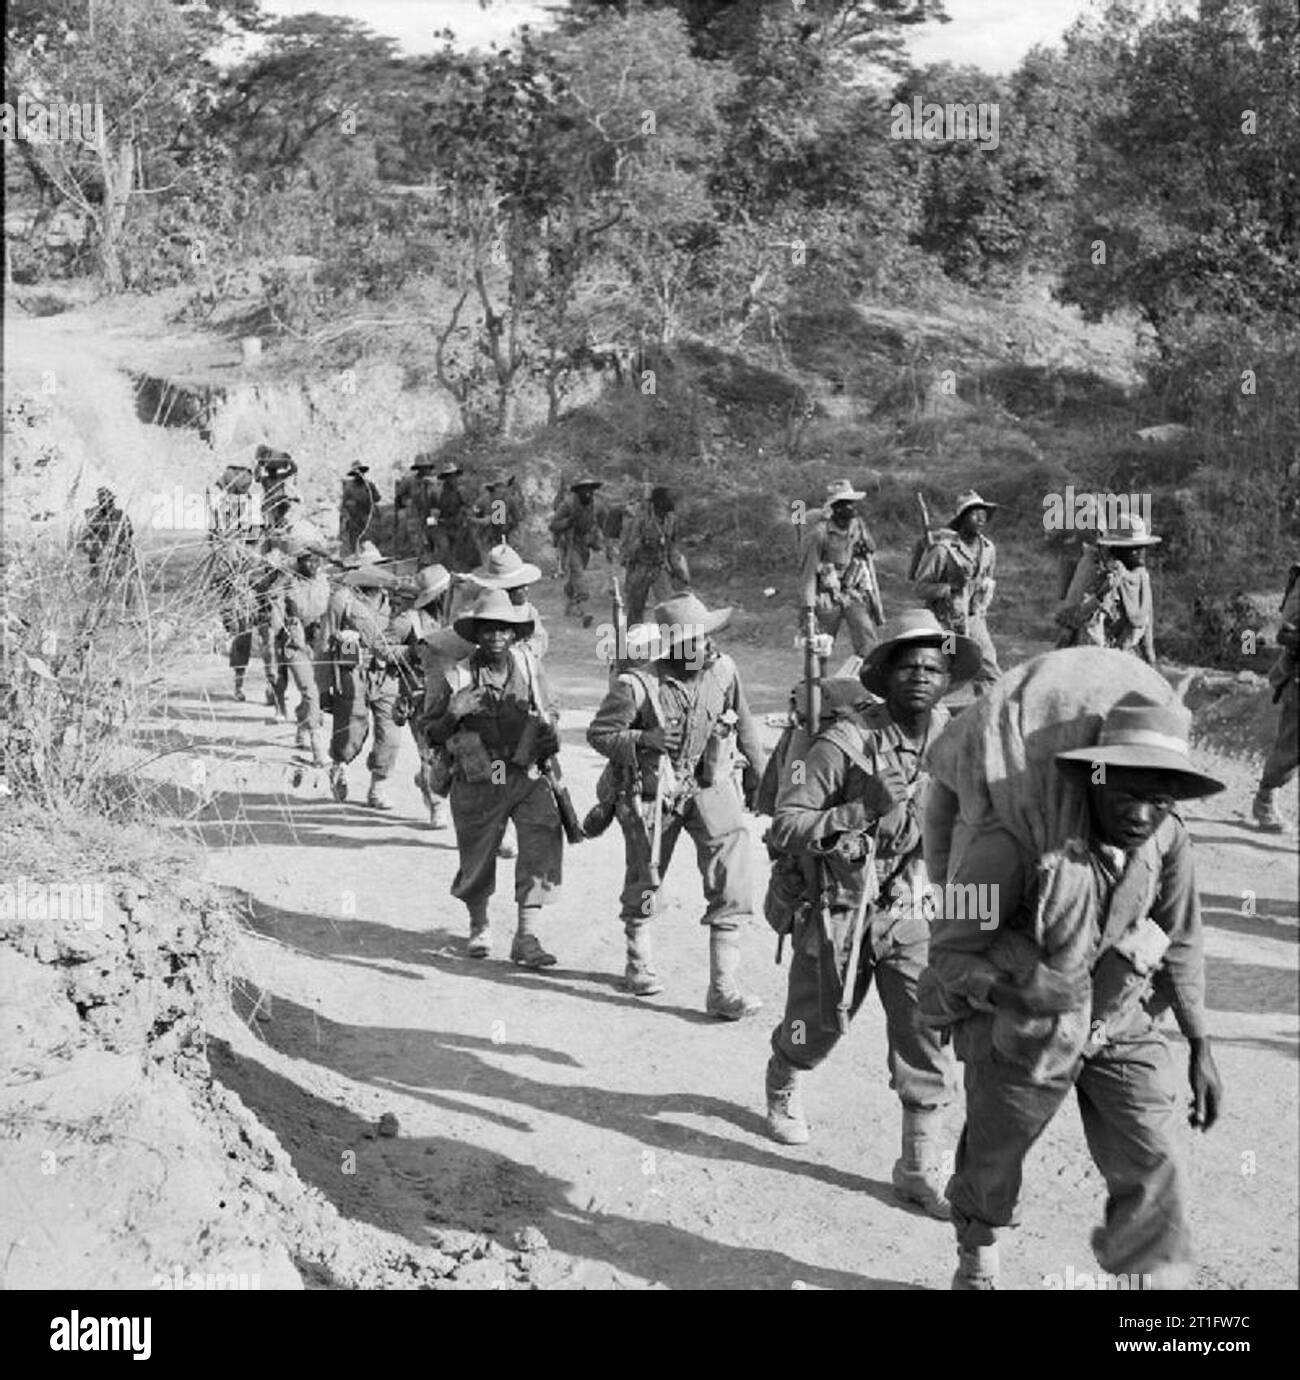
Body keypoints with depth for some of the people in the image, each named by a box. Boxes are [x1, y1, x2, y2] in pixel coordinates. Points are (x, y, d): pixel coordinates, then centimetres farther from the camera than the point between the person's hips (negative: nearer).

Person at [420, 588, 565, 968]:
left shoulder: (529, 666, 0)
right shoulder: (457, 678, -7)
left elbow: (551, 712, 16)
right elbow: (429, 732, 1)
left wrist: (550, 734, -4)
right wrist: (452, 714, -18)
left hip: (527, 776, 1)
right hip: (477, 783, -1)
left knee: (542, 840, -18)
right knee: (477, 860, 10)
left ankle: (526, 939, -13)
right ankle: (479, 926, 40)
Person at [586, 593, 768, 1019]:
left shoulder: (722, 671, -5)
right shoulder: (637, 685, -19)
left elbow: (743, 725, 12)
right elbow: (598, 733, -11)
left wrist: (757, 772, 20)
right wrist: (645, 738, -26)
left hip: (709, 787, 3)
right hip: (652, 793, -2)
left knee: (731, 887, -10)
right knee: (644, 881, 15)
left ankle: (724, 988, -7)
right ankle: (639, 964, 41)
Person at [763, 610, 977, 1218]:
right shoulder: (847, 740, -18)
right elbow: (786, 825, -20)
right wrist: (862, 816, -28)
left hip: (912, 912, 3)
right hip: (838, 910, -3)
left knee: (926, 1032, -6)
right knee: (817, 1026, 14)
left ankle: (921, 1167, 5)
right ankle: (782, 1089, 49)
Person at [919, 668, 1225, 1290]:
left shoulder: (1167, 840, -15)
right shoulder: (1016, 840, -31)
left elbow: (1181, 943, 2)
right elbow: (948, 952, -22)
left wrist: (1200, 1049, 4)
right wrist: (1018, 991, -40)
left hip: (1121, 1028, 3)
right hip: (1021, 1032, -3)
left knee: (1150, 1168, -5)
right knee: (992, 1162, 18)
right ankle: (976, 1260, 50)